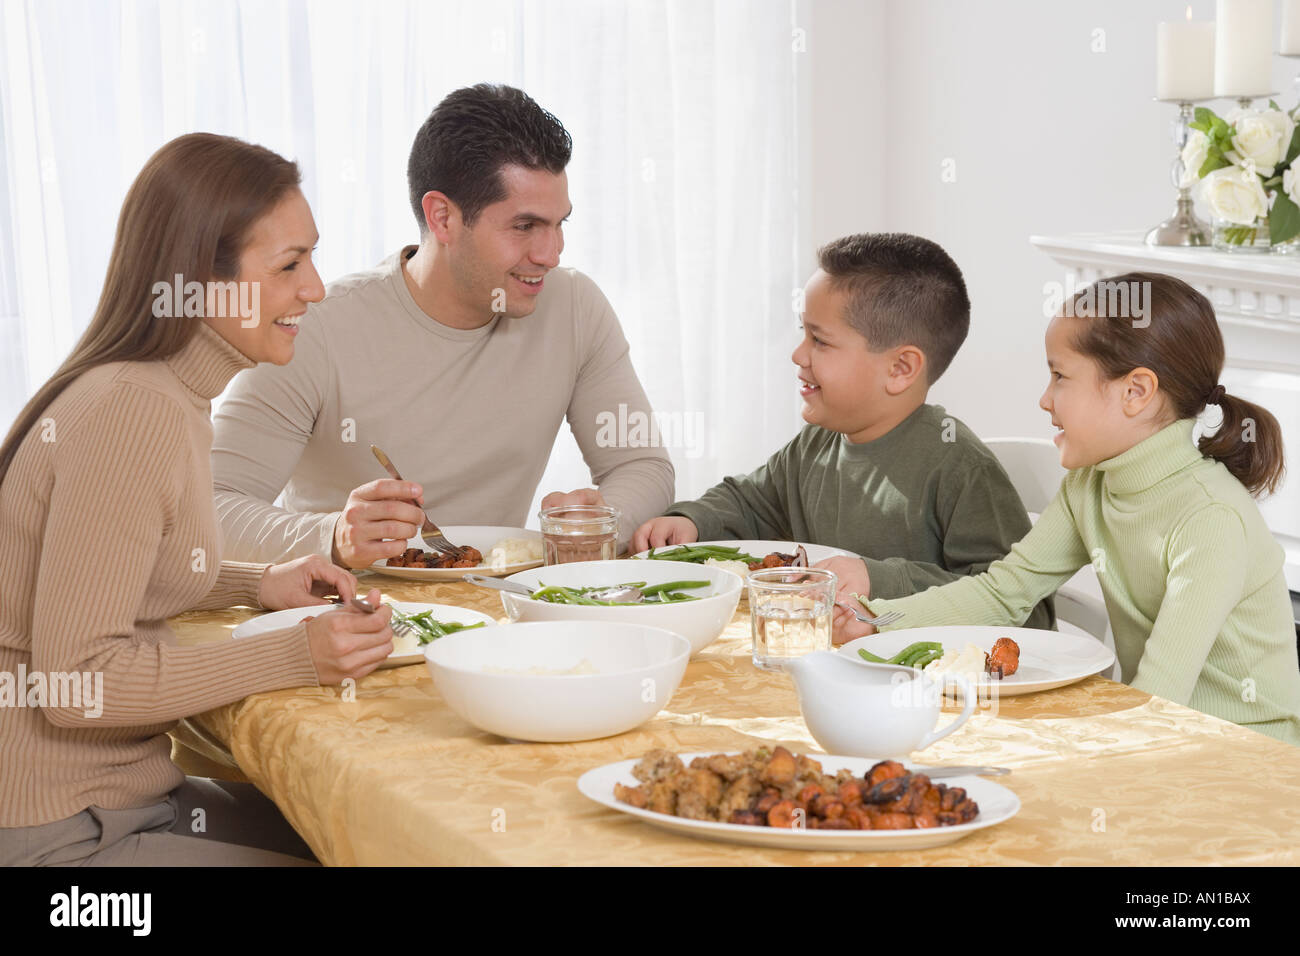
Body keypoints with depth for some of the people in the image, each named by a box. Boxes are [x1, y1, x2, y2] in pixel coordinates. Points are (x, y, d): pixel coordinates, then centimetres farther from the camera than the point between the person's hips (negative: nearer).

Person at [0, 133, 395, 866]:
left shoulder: (172, 394, 8)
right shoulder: (131, 412, -22)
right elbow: (77, 677, -24)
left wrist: (256, 586, 7)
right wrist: (298, 655, -23)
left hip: (132, 791, 9)